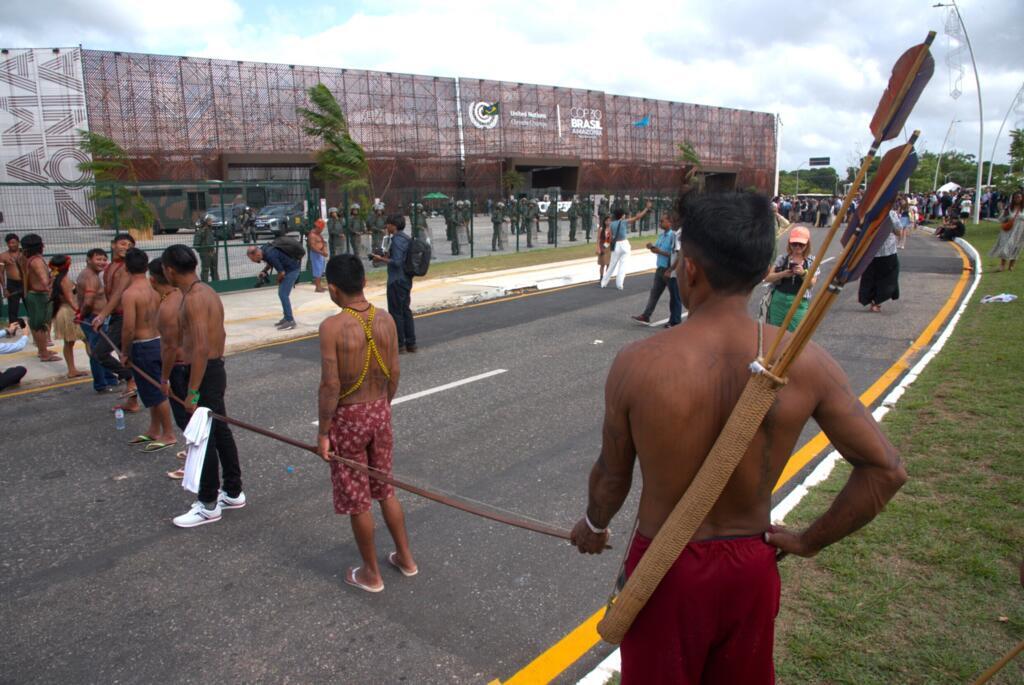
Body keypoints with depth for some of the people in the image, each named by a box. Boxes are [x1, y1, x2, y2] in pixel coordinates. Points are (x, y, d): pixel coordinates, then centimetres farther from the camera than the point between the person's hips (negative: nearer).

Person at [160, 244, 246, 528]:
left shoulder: (194, 299, -20)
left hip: (203, 374, -10)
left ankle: (208, 506, 14)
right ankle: (233, 492, 30)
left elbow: (201, 348, -26)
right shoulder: (205, 291, 11)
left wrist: (192, 393, -24)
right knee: (220, 432, 17)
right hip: (214, 369, 10)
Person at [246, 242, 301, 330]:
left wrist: (278, 281, -3)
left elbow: (282, 272, -23)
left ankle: (290, 321, -9)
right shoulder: (263, 250, -1)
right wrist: (264, 271, 4)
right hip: (287, 269, 10)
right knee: (282, 294, 12)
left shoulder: (270, 255, -29)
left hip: (291, 270, -10)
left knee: (283, 295, -11)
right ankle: (287, 318, 20)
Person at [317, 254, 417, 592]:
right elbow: (393, 374, 2)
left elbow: (330, 386, -20)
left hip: (348, 417, -5)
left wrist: (323, 431, -10)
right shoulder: (385, 320, -4)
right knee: (386, 489, 23)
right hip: (379, 411, 6)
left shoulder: (332, 327, -20)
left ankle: (371, 574, 27)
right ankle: (405, 557, 35)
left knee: (356, 500, 11)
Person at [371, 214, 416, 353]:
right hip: (406, 279, 9)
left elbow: (396, 262, -23)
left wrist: (381, 259, -13)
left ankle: (399, 344, 5)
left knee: (396, 313, -1)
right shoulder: (406, 238, 12)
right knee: (405, 311, 14)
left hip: (397, 281, -9)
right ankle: (411, 343, 19)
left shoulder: (397, 240, -18)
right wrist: (387, 256, 13)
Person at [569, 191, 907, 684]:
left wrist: (595, 525, 13)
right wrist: (811, 540, 4)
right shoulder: (806, 364, -16)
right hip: (751, 568, 2)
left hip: (664, 568, -2)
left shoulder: (636, 365, -22)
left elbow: (612, 475, -8)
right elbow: (886, 470, -9)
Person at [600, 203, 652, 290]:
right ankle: (619, 284, -1)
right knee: (623, 264, 2)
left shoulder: (612, 224, 1)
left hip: (616, 245, 3)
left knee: (612, 264, 13)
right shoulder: (625, 222, -7)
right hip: (624, 244, -3)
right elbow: (638, 217, -4)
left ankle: (604, 283, 17)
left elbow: (611, 237, 2)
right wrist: (647, 208, 4)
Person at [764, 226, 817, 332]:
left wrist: (803, 273, -23)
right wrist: (782, 274, -18)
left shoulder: (811, 261, 1)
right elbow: (767, 278, -1)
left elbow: (812, 284, -5)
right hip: (778, 300, 2)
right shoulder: (782, 258, 3)